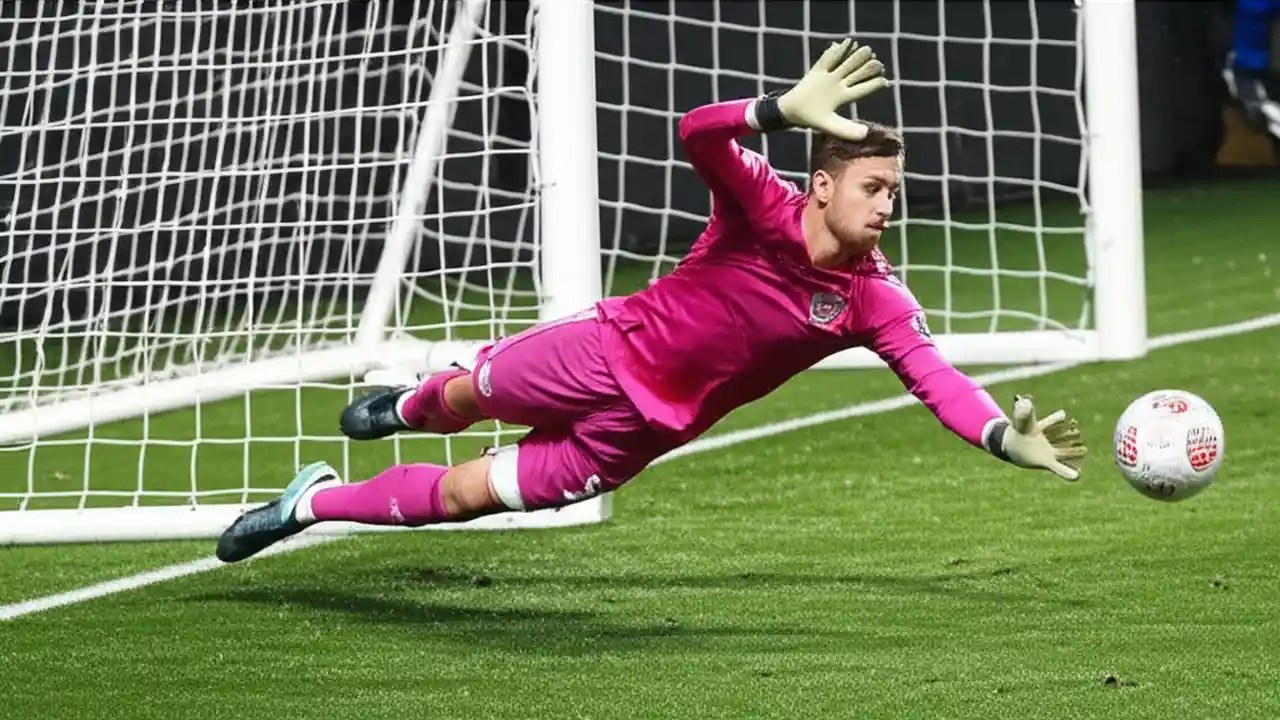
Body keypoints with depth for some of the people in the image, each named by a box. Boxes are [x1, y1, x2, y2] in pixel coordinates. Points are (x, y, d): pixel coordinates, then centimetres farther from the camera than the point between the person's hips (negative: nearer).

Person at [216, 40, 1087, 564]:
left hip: (643, 430, 2)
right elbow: (697, 132, -40)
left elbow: (936, 376, -26)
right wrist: (784, 109, -58)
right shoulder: (767, 206, -23)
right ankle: (404, 408, 60)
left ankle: (312, 503, 27)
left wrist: (1006, 437, -44)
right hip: (606, 353, -1)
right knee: (466, 395, 19)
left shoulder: (877, 299, -16)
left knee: (461, 493, 5)